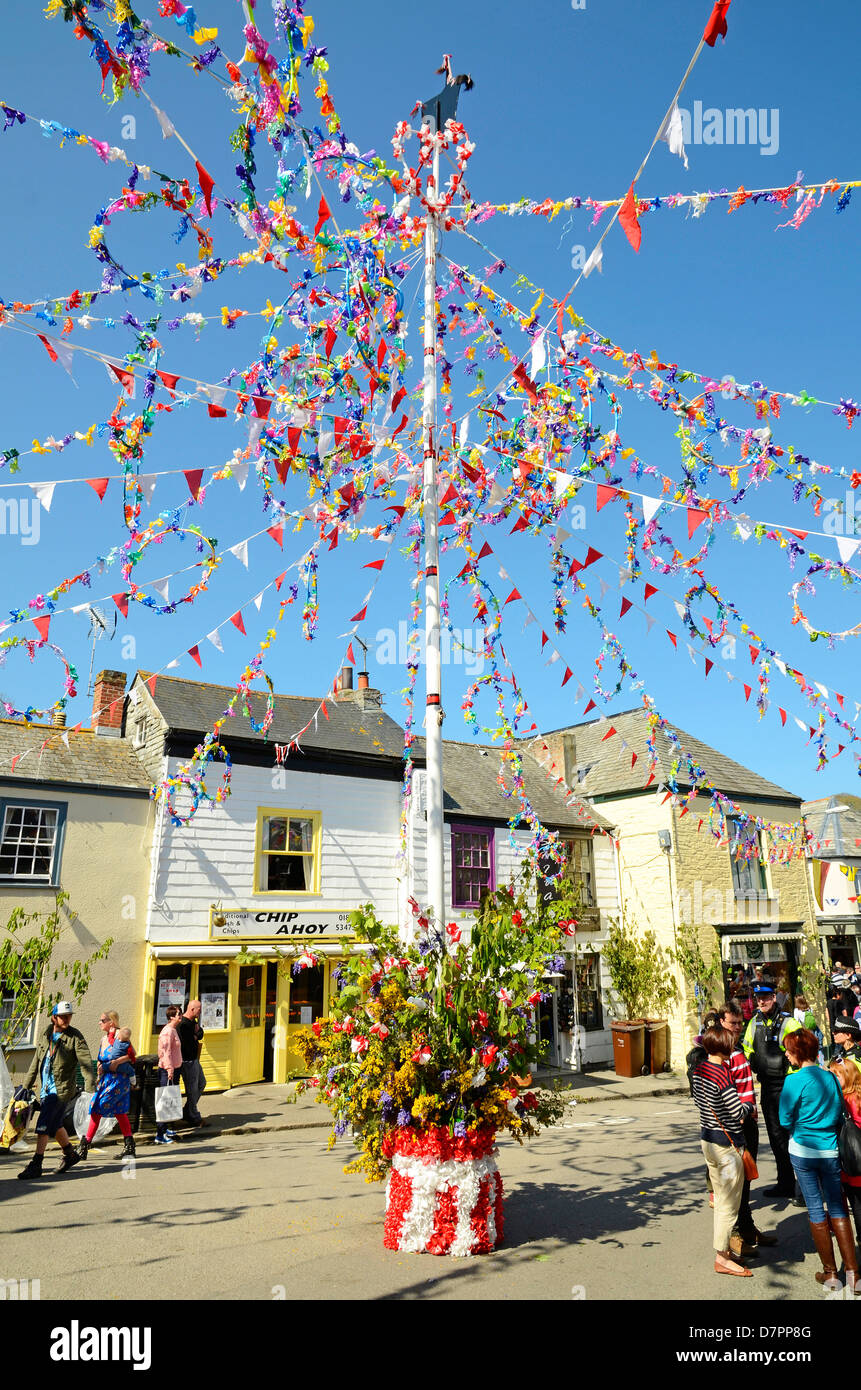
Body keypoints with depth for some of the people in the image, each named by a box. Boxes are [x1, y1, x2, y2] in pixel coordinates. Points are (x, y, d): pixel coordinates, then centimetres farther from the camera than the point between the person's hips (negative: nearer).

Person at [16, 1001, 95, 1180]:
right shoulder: (46, 1035, 7)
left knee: (43, 1124, -12)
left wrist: (89, 1088, -28)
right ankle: (70, 1155, 32)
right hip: (46, 1088, 6)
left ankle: (36, 1165, -3)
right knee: (54, 1125, 13)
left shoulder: (75, 1037, -10)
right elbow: (36, 1063, 17)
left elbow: (86, 1063, -18)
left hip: (62, 1088, -6)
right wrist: (26, 1085, 17)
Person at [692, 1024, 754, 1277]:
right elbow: (739, 1111, -23)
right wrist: (749, 1105, -4)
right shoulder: (722, 1074, -25)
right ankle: (722, 1258, 14)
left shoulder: (699, 1069, 2)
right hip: (727, 1145, -8)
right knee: (729, 1204, 5)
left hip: (707, 1139, 8)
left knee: (721, 1200, 21)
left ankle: (723, 1249, 31)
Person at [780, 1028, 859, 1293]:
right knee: (838, 1209, 12)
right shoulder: (831, 1077, -1)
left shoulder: (794, 1081, -16)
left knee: (815, 1209, 9)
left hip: (803, 1151, -4)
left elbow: (785, 1120, -11)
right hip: (831, 1150, 4)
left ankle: (830, 1273, 17)